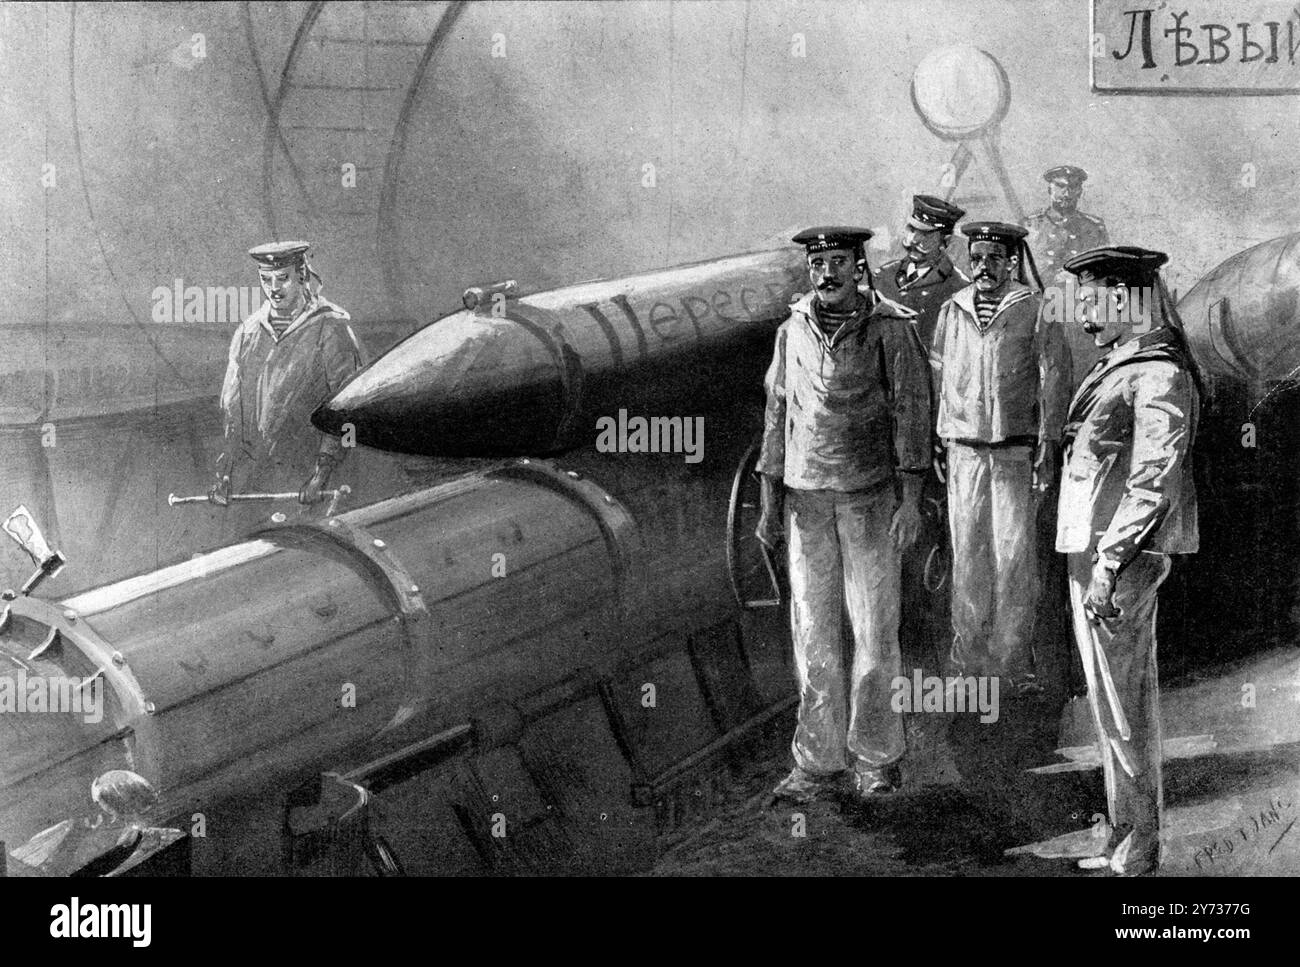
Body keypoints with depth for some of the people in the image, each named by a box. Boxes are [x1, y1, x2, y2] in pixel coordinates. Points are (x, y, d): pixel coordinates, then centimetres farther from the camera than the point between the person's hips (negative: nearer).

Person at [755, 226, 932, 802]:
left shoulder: (890, 327, -3)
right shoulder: (793, 330, 8)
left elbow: (912, 410, -4)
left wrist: (911, 497, -10)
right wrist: (770, 499, 12)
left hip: (870, 495, -3)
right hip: (806, 496, 3)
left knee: (874, 629, 1)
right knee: (812, 631, 5)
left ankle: (875, 756, 13)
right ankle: (818, 761, 13)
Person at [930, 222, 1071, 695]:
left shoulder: (1036, 311, 0)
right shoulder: (952, 311, 8)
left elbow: (1054, 380, 0)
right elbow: (935, 376, 14)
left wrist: (1048, 443, -6)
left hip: (1016, 449, -2)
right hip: (963, 448, 2)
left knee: (1015, 554, -2)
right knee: (968, 553, 4)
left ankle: (1016, 660, 7)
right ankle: (971, 660, 12)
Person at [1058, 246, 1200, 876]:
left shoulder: (1158, 375, -15)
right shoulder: (1116, 367, 14)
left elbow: (1153, 484, -19)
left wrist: (1108, 564, -20)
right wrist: (1099, 561, 17)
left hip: (1120, 558, -10)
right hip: (1096, 550, 10)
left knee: (1120, 708, -2)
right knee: (1126, 701, 16)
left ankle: (1135, 853, 7)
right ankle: (1127, 840, 26)